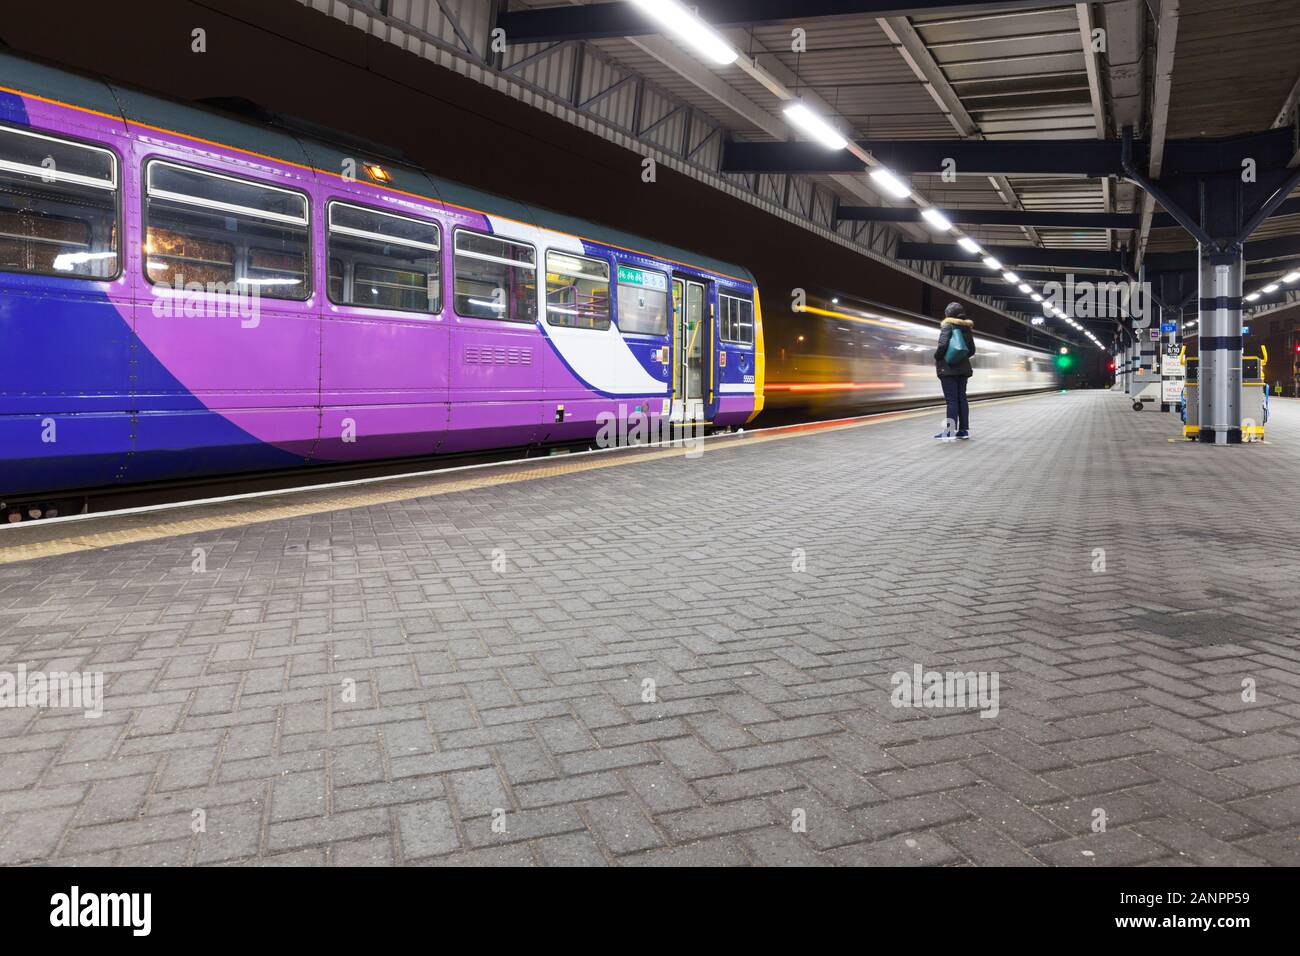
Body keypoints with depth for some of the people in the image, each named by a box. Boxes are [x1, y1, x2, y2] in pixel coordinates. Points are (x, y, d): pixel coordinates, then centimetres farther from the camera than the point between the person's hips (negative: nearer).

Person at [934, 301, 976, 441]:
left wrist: (937, 357, -4)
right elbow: (971, 350, 15)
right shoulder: (967, 328, 13)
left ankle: (950, 431, -11)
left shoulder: (948, 325, -8)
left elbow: (943, 345, -19)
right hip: (963, 368, 6)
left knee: (951, 399, -9)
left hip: (948, 368, -6)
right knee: (961, 398, 9)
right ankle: (964, 430, 9)